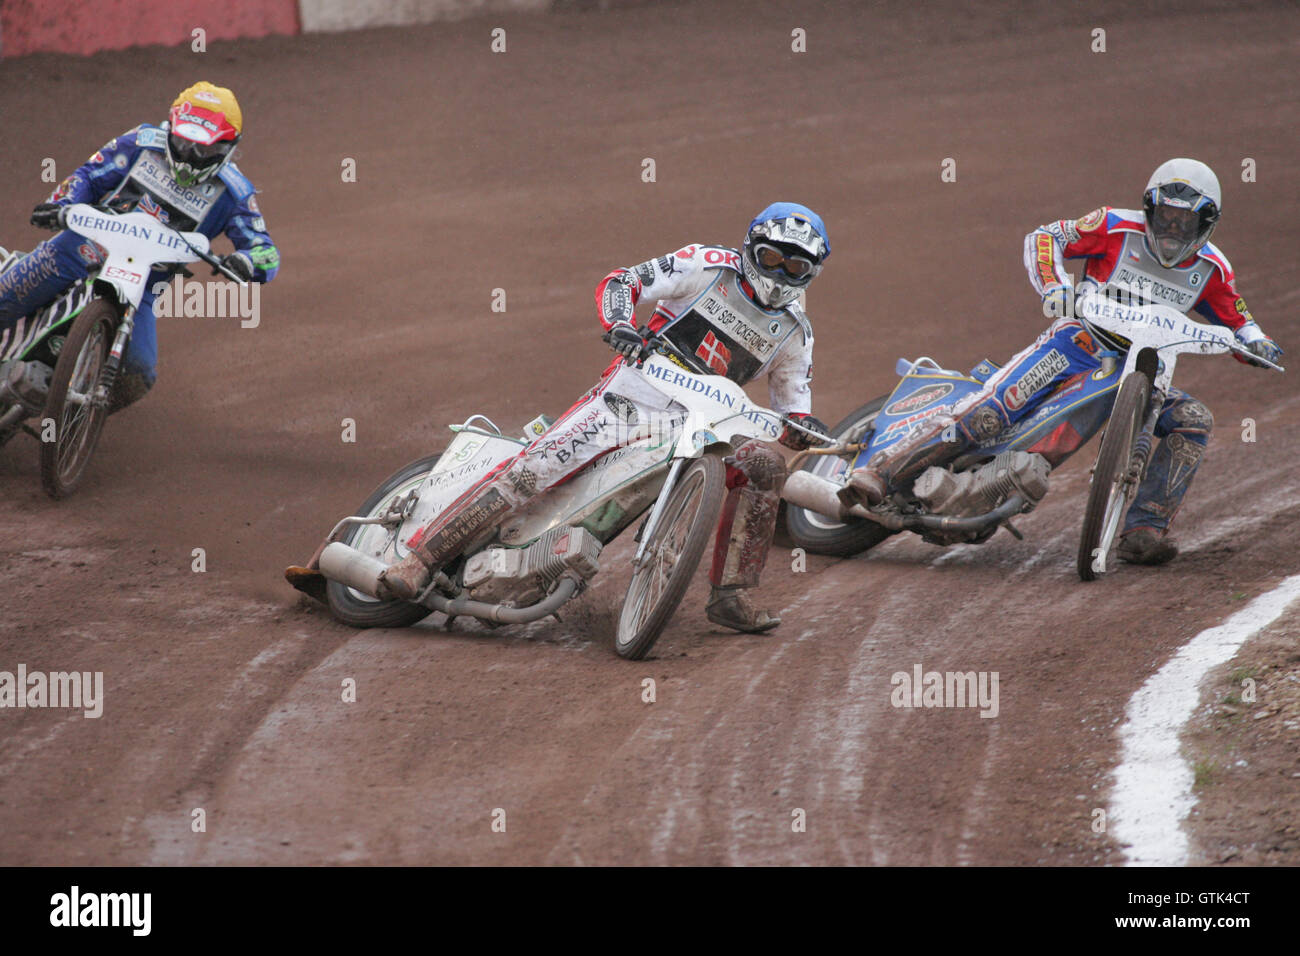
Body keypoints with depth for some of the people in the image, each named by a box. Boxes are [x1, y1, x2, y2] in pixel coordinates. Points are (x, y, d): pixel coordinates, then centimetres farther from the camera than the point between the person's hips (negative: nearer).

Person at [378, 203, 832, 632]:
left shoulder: (794, 333, 10)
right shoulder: (712, 265, -1)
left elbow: (792, 402, 16)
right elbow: (620, 282, -4)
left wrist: (802, 426, -8)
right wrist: (620, 326, -25)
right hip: (634, 389, -4)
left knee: (765, 465, -17)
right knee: (537, 465, -20)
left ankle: (730, 595, -10)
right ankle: (424, 555, -18)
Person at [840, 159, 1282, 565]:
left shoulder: (1210, 271, 4)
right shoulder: (1119, 228, -6)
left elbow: (1237, 322, 13)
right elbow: (1044, 238, -4)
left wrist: (1254, 342, -11)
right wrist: (1053, 287, -22)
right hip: (1080, 342, -4)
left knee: (1193, 420, -20)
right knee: (989, 410, -24)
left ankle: (1143, 530, -20)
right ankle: (880, 471, -24)